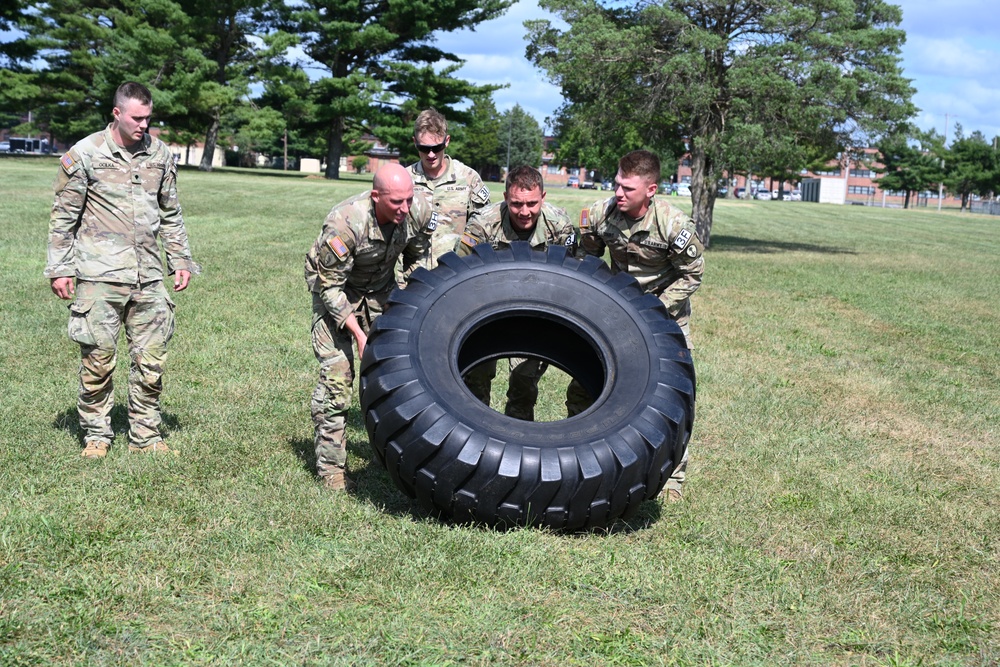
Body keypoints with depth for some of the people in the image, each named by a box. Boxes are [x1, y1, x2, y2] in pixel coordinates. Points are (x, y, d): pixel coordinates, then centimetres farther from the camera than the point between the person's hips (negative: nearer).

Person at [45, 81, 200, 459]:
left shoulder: (160, 154, 10)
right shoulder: (85, 154, -2)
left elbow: (170, 215, 19)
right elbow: (63, 216, 1)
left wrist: (181, 260, 14)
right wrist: (59, 268, -2)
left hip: (148, 276, 4)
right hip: (99, 275, -4)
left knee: (151, 360, 4)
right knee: (98, 358, 0)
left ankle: (145, 436, 16)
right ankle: (97, 435, 15)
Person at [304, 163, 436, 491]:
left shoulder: (420, 210, -21)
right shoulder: (344, 224, -37)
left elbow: (419, 257, 1)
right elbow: (330, 286, -27)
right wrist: (359, 334, -29)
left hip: (380, 286, 5)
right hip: (334, 286, -5)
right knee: (337, 372, -12)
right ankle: (331, 466, -4)